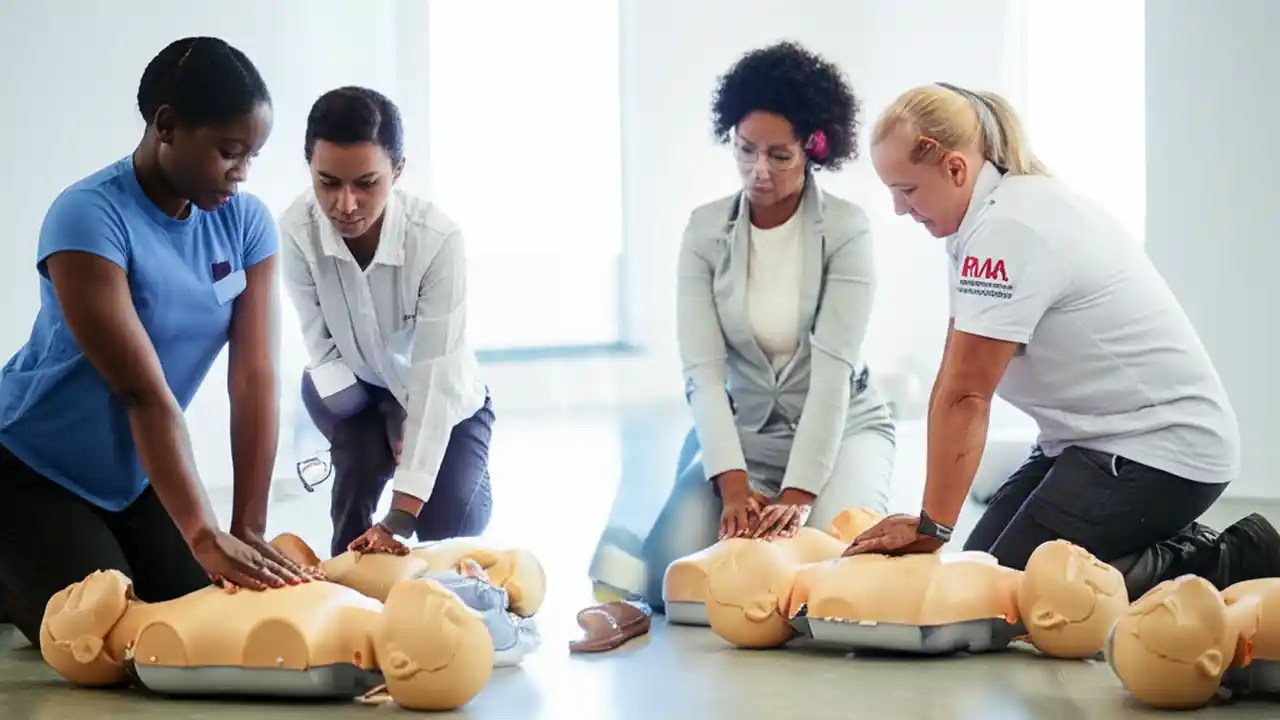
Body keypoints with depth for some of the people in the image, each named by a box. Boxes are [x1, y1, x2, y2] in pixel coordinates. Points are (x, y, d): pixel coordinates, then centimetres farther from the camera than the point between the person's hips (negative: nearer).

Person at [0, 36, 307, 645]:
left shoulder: (245, 221, -7)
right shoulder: (89, 218, -26)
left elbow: (255, 379, -12)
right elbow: (145, 394, -33)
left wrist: (249, 532, -20)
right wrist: (205, 539, -38)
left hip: (135, 474, 6)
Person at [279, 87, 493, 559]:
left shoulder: (437, 240, -38)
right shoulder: (296, 231, -32)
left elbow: (435, 378, -38)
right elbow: (321, 344, -19)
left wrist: (401, 516, -43)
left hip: (440, 399, -1)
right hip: (348, 387, 1)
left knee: (449, 525, -15)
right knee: (360, 467, -27)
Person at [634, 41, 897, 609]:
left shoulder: (846, 231, -13)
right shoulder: (706, 231, -5)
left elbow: (833, 368, -20)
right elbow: (703, 369, -11)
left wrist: (798, 495, -28)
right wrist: (734, 486, -24)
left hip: (841, 428, -2)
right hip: (742, 433, 2)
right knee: (671, 571, -19)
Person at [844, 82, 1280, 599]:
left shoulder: (1010, 230, -24)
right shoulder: (985, 219, 8)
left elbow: (964, 396, -25)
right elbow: (959, 384, 3)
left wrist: (931, 527, -22)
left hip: (1161, 447, -10)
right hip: (1098, 440, 10)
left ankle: (1220, 565, -5)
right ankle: (1174, 552, 12)